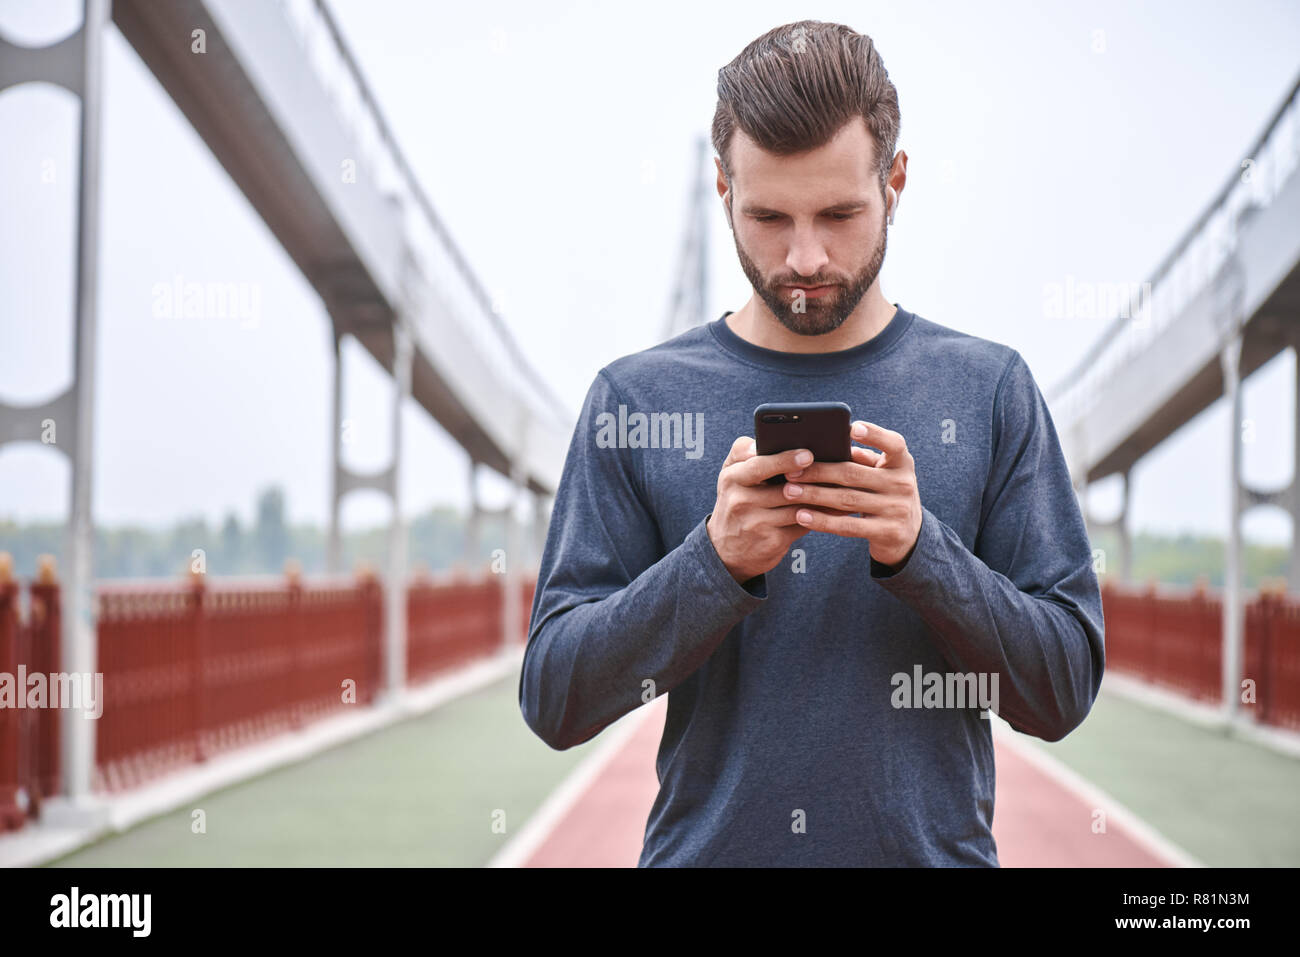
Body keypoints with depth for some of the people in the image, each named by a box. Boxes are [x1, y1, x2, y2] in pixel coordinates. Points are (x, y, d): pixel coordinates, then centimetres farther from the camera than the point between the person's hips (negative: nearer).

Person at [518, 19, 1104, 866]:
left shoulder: (991, 390, 0)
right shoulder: (635, 398, 0)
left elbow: (1065, 694, -3)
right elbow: (553, 701, -5)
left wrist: (920, 550, -17)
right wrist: (714, 561, -18)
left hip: (932, 846, 0)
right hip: (705, 846, 0)